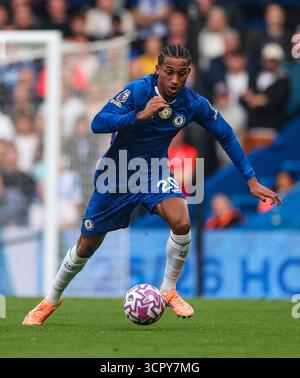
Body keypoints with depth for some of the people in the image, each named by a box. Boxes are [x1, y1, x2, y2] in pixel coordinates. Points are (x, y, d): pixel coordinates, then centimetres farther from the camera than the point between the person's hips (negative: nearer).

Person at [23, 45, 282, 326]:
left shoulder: (194, 104, -14)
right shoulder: (138, 90, -25)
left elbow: (226, 136, 0)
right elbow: (98, 124, -33)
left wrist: (252, 181, -1)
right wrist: (140, 115, -46)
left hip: (154, 171, 2)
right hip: (115, 173, -2)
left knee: (181, 222, -28)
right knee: (86, 247, 8)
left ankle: (169, 290, -4)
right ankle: (52, 299, 34)